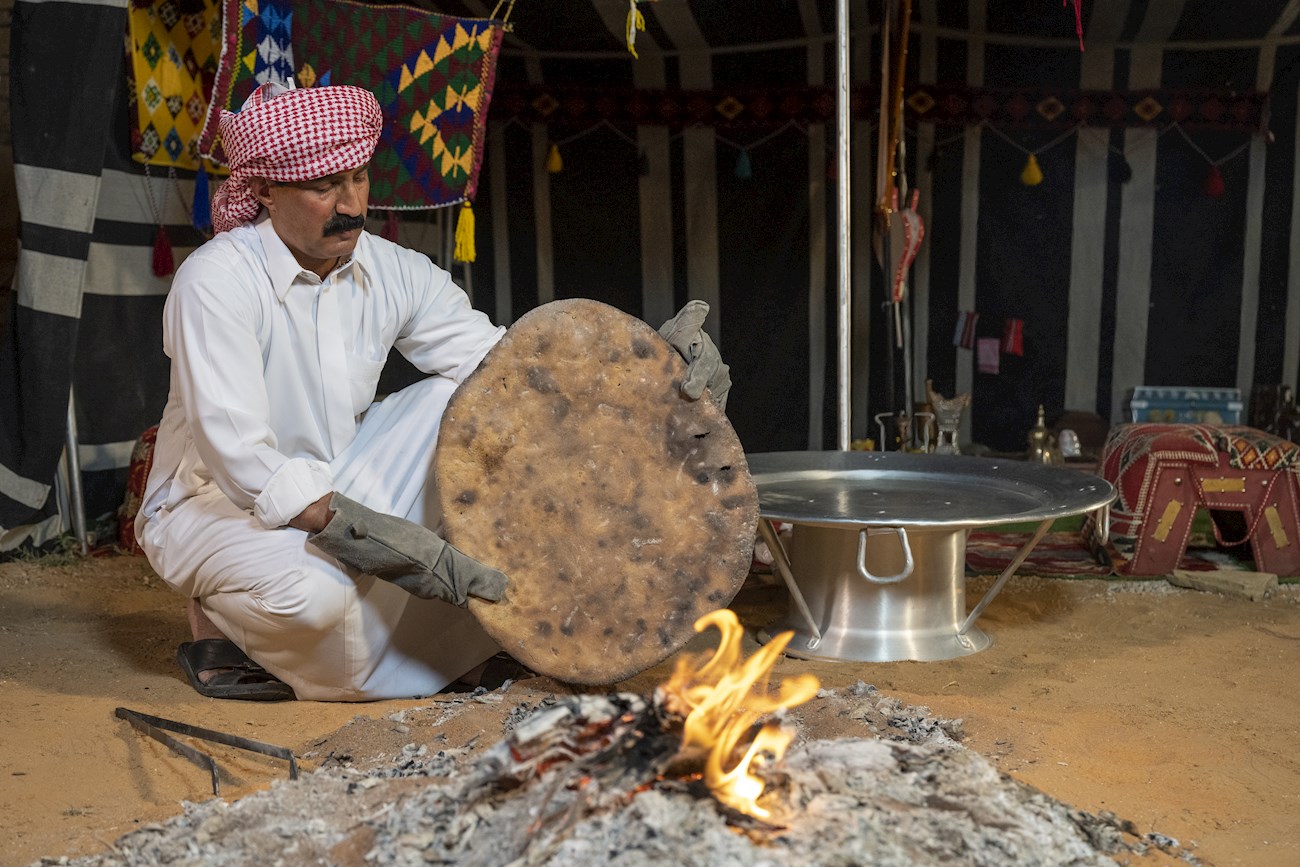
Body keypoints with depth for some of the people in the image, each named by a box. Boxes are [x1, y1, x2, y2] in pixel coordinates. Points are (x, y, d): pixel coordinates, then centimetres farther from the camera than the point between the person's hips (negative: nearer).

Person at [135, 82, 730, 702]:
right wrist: (359, 533, -43)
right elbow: (235, 454, -32)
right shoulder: (216, 280, -24)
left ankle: (461, 632, -6)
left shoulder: (391, 271, -8)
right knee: (312, 587, -39)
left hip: (337, 490, 6)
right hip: (213, 506, -5)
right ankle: (221, 623, -1)